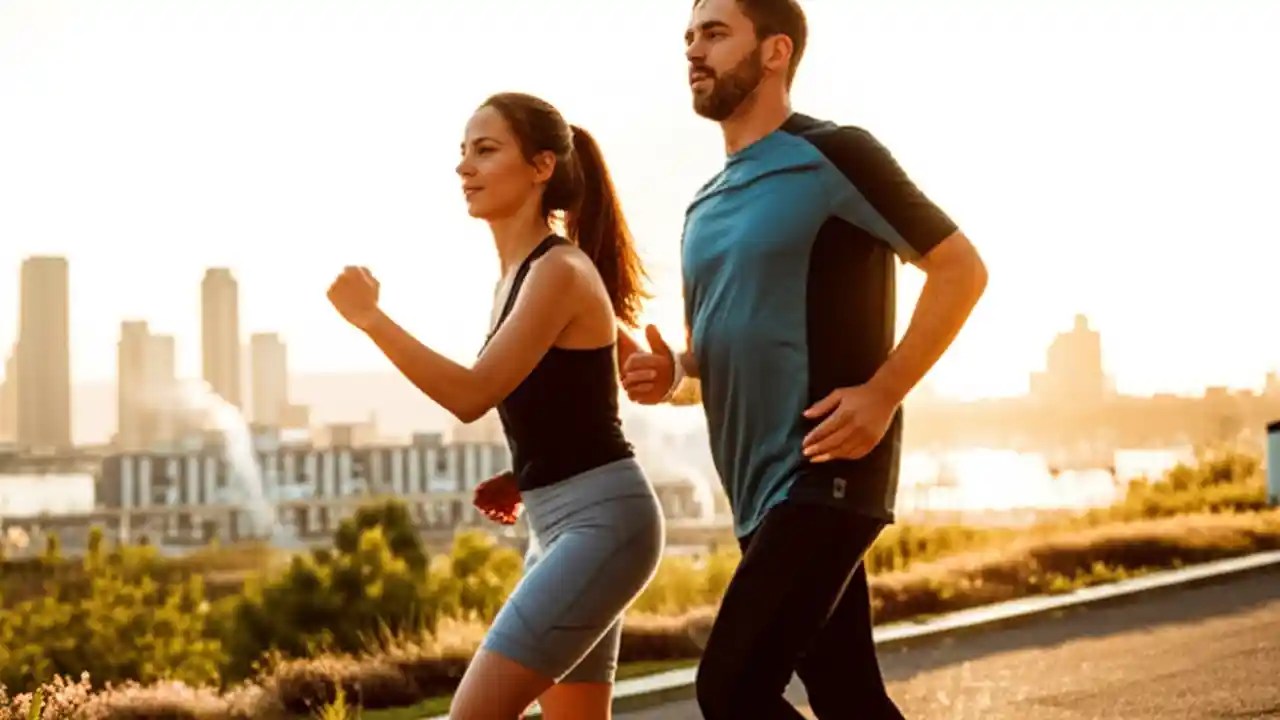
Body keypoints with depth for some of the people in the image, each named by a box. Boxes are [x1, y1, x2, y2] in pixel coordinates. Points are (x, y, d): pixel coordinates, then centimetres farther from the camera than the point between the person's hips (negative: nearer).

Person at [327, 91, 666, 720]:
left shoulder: (558, 270, -13)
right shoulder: (514, 277, 15)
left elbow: (472, 395, -21)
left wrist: (369, 317, -19)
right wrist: (521, 479, 9)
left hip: (601, 519, -10)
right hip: (557, 524, 10)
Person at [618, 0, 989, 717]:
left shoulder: (834, 156, -7)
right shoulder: (708, 204, 17)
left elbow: (962, 270, -7)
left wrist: (882, 394, -16)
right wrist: (672, 371, 5)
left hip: (823, 476, -8)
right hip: (762, 488, 8)